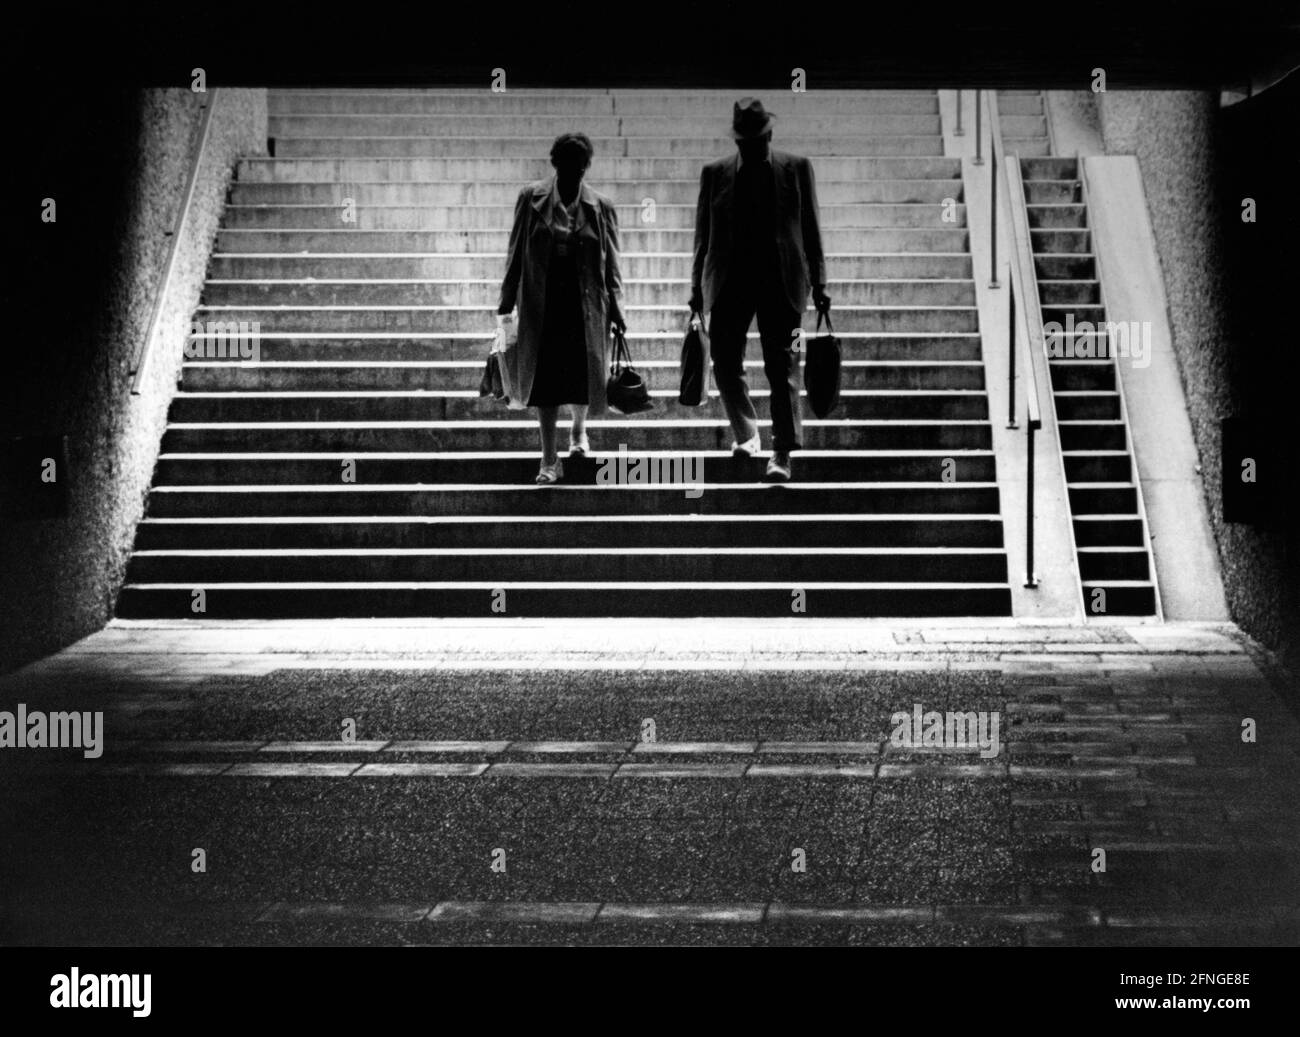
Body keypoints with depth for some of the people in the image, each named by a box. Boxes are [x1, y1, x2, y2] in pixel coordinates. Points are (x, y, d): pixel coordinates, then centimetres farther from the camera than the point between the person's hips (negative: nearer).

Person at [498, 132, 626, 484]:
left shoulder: (600, 207, 2)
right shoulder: (531, 199, 2)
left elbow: (611, 264, 5)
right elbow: (516, 253, 5)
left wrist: (615, 309, -1)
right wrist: (507, 303, 2)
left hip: (585, 306, 0)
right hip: (541, 306, 0)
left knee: (583, 376, 2)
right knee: (544, 380, -2)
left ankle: (579, 429, 36)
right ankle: (550, 460, 4)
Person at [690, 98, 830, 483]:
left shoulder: (796, 169, 5)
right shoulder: (715, 174, 8)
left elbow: (811, 230, 7)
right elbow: (703, 235, 11)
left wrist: (818, 283, 3)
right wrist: (697, 287, 7)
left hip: (781, 282, -2)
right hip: (729, 284, 2)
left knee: (783, 368, -4)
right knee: (725, 363, 0)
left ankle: (782, 454, -1)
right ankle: (746, 433, 22)